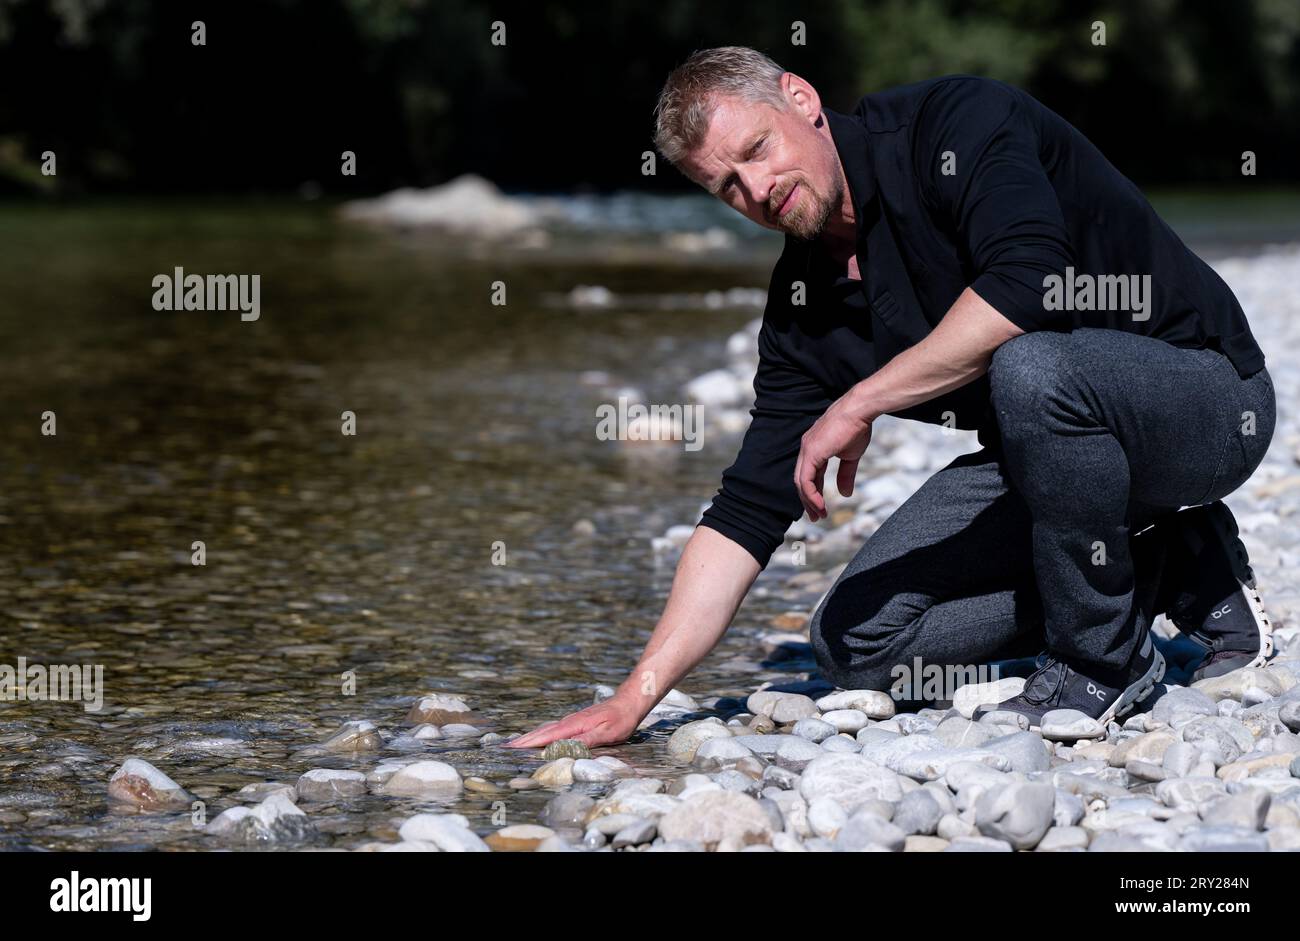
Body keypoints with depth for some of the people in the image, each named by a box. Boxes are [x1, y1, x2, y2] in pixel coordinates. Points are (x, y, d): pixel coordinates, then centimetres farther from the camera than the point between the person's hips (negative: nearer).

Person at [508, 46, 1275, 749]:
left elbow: (1027, 282, -37)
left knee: (1029, 367, -39)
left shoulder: (958, 120, -19)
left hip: (1208, 398, -7)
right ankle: (1171, 567, 8)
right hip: (1052, 447, 8)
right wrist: (637, 696, -9)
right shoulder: (807, 302, -1)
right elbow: (748, 508, -2)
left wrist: (860, 403, -28)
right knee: (856, 640, -1)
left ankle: (1105, 659, -14)